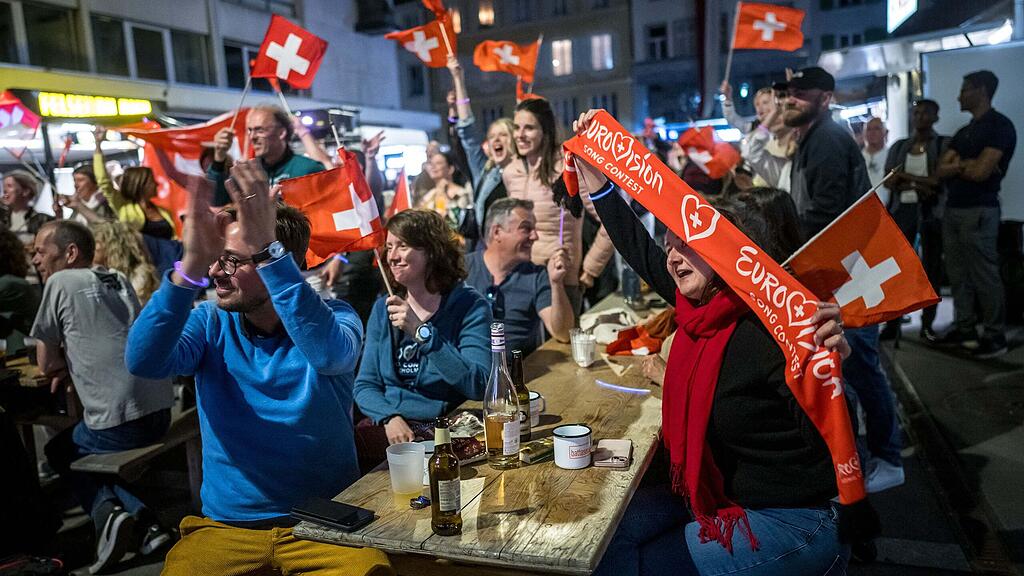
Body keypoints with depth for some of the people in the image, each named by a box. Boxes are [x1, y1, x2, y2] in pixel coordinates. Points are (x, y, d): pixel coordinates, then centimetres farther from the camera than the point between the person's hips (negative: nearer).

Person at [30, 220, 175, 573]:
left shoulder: (61, 282, -1)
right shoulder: (119, 280, 16)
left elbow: (47, 366, 4)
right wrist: (70, 363, 16)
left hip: (120, 421, -6)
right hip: (160, 411, 6)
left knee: (58, 452, 24)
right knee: (80, 447, 29)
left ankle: (107, 512, 0)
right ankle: (143, 522, 9)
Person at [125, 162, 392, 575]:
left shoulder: (334, 316, -6)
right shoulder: (210, 323, 1)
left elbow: (330, 355, -30)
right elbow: (143, 362, -19)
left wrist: (269, 250, -37)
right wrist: (191, 265, -32)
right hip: (227, 523, 3)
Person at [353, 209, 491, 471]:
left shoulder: (470, 306, -4)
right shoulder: (383, 309, 10)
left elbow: (478, 386, -16)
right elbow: (365, 385, 8)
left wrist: (422, 332, -21)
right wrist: (389, 418, -13)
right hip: (388, 425, 4)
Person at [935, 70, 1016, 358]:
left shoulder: (1000, 126, -7)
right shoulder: (963, 132, 19)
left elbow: (981, 172, -16)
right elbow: (941, 170, 11)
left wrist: (956, 164, 2)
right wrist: (964, 164, -7)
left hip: (979, 212, -8)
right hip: (952, 209, 8)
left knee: (984, 276, -4)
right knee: (959, 275, 10)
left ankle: (996, 336, 4)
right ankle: (965, 329, 17)